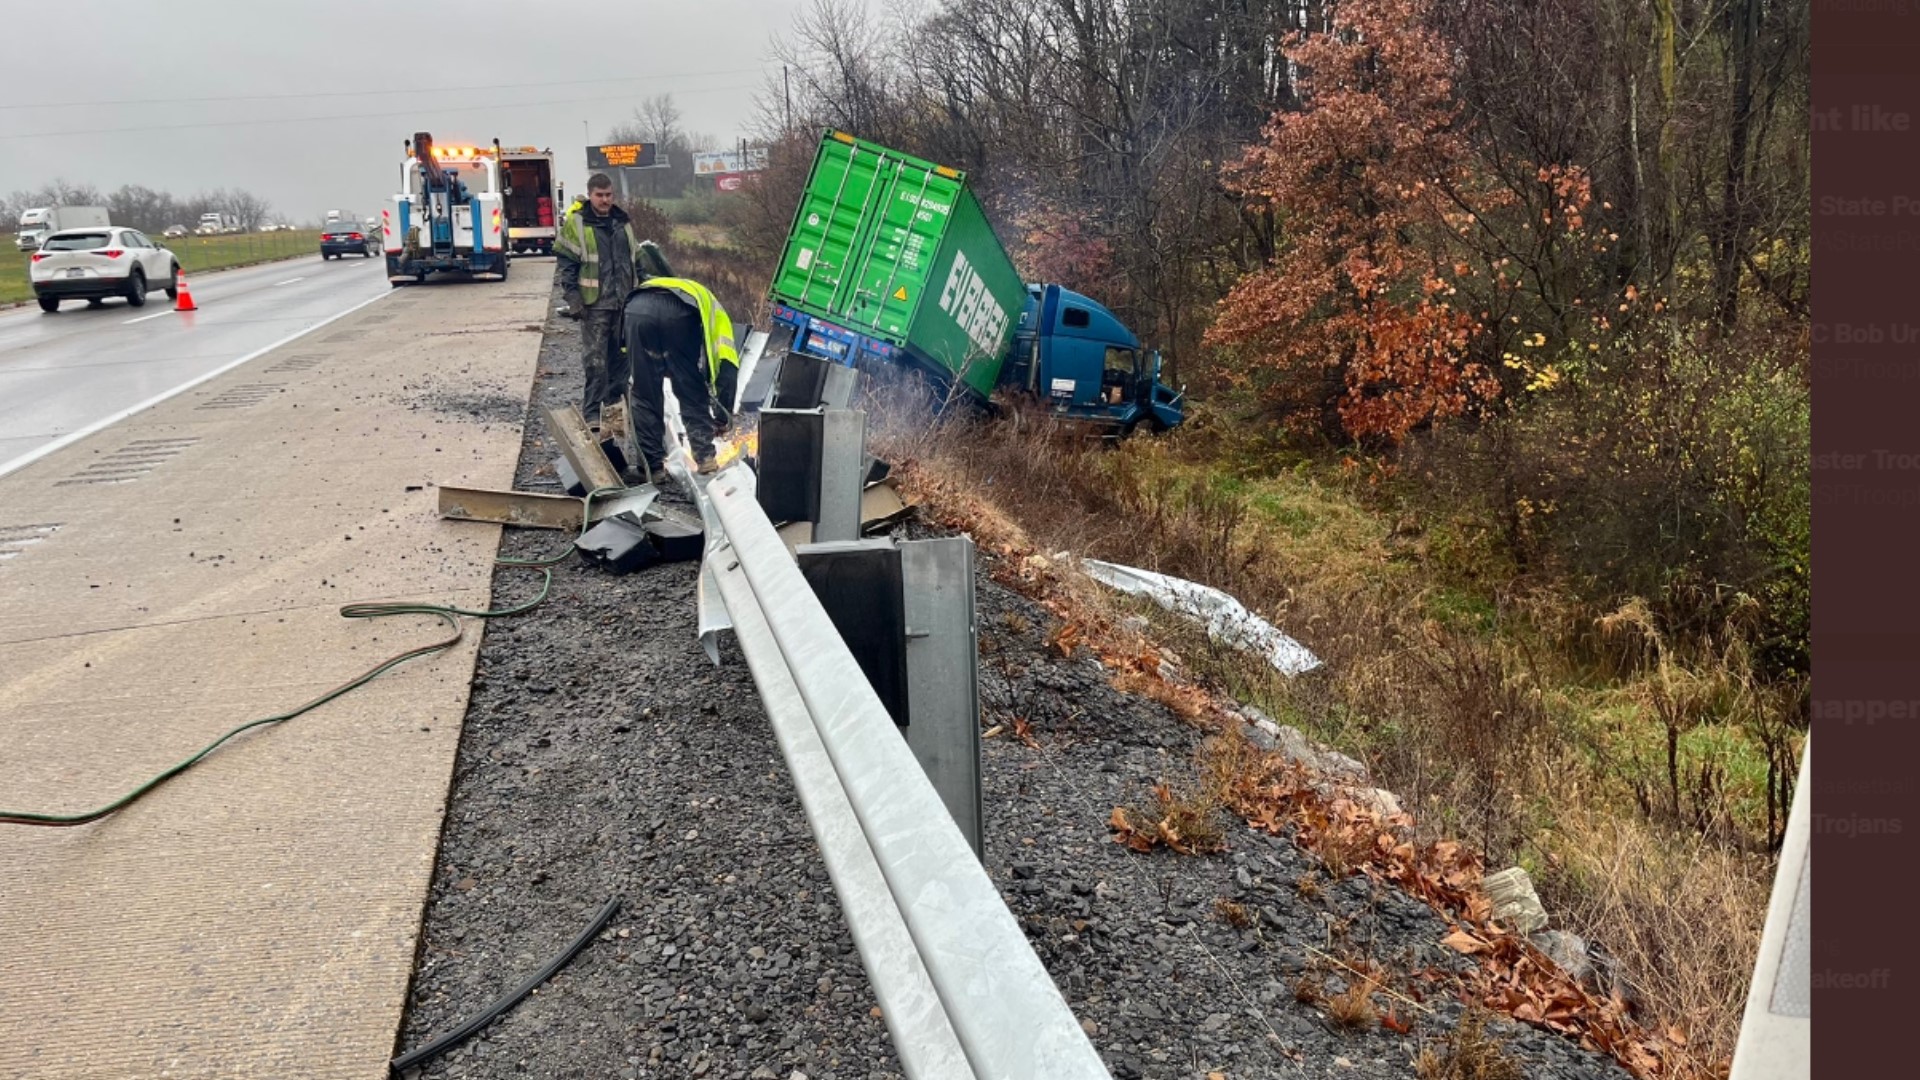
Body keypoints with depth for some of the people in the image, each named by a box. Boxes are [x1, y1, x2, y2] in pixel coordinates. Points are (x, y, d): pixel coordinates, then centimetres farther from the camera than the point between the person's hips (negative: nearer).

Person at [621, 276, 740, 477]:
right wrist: (723, 417, 32)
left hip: (636, 307, 3)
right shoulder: (715, 313, 36)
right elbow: (727, 368, 23)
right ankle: (705, 457, 16)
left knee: (644, 394, 15)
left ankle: (653, 466, 17)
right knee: (692, 392, 17)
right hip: (680, 311, -3)